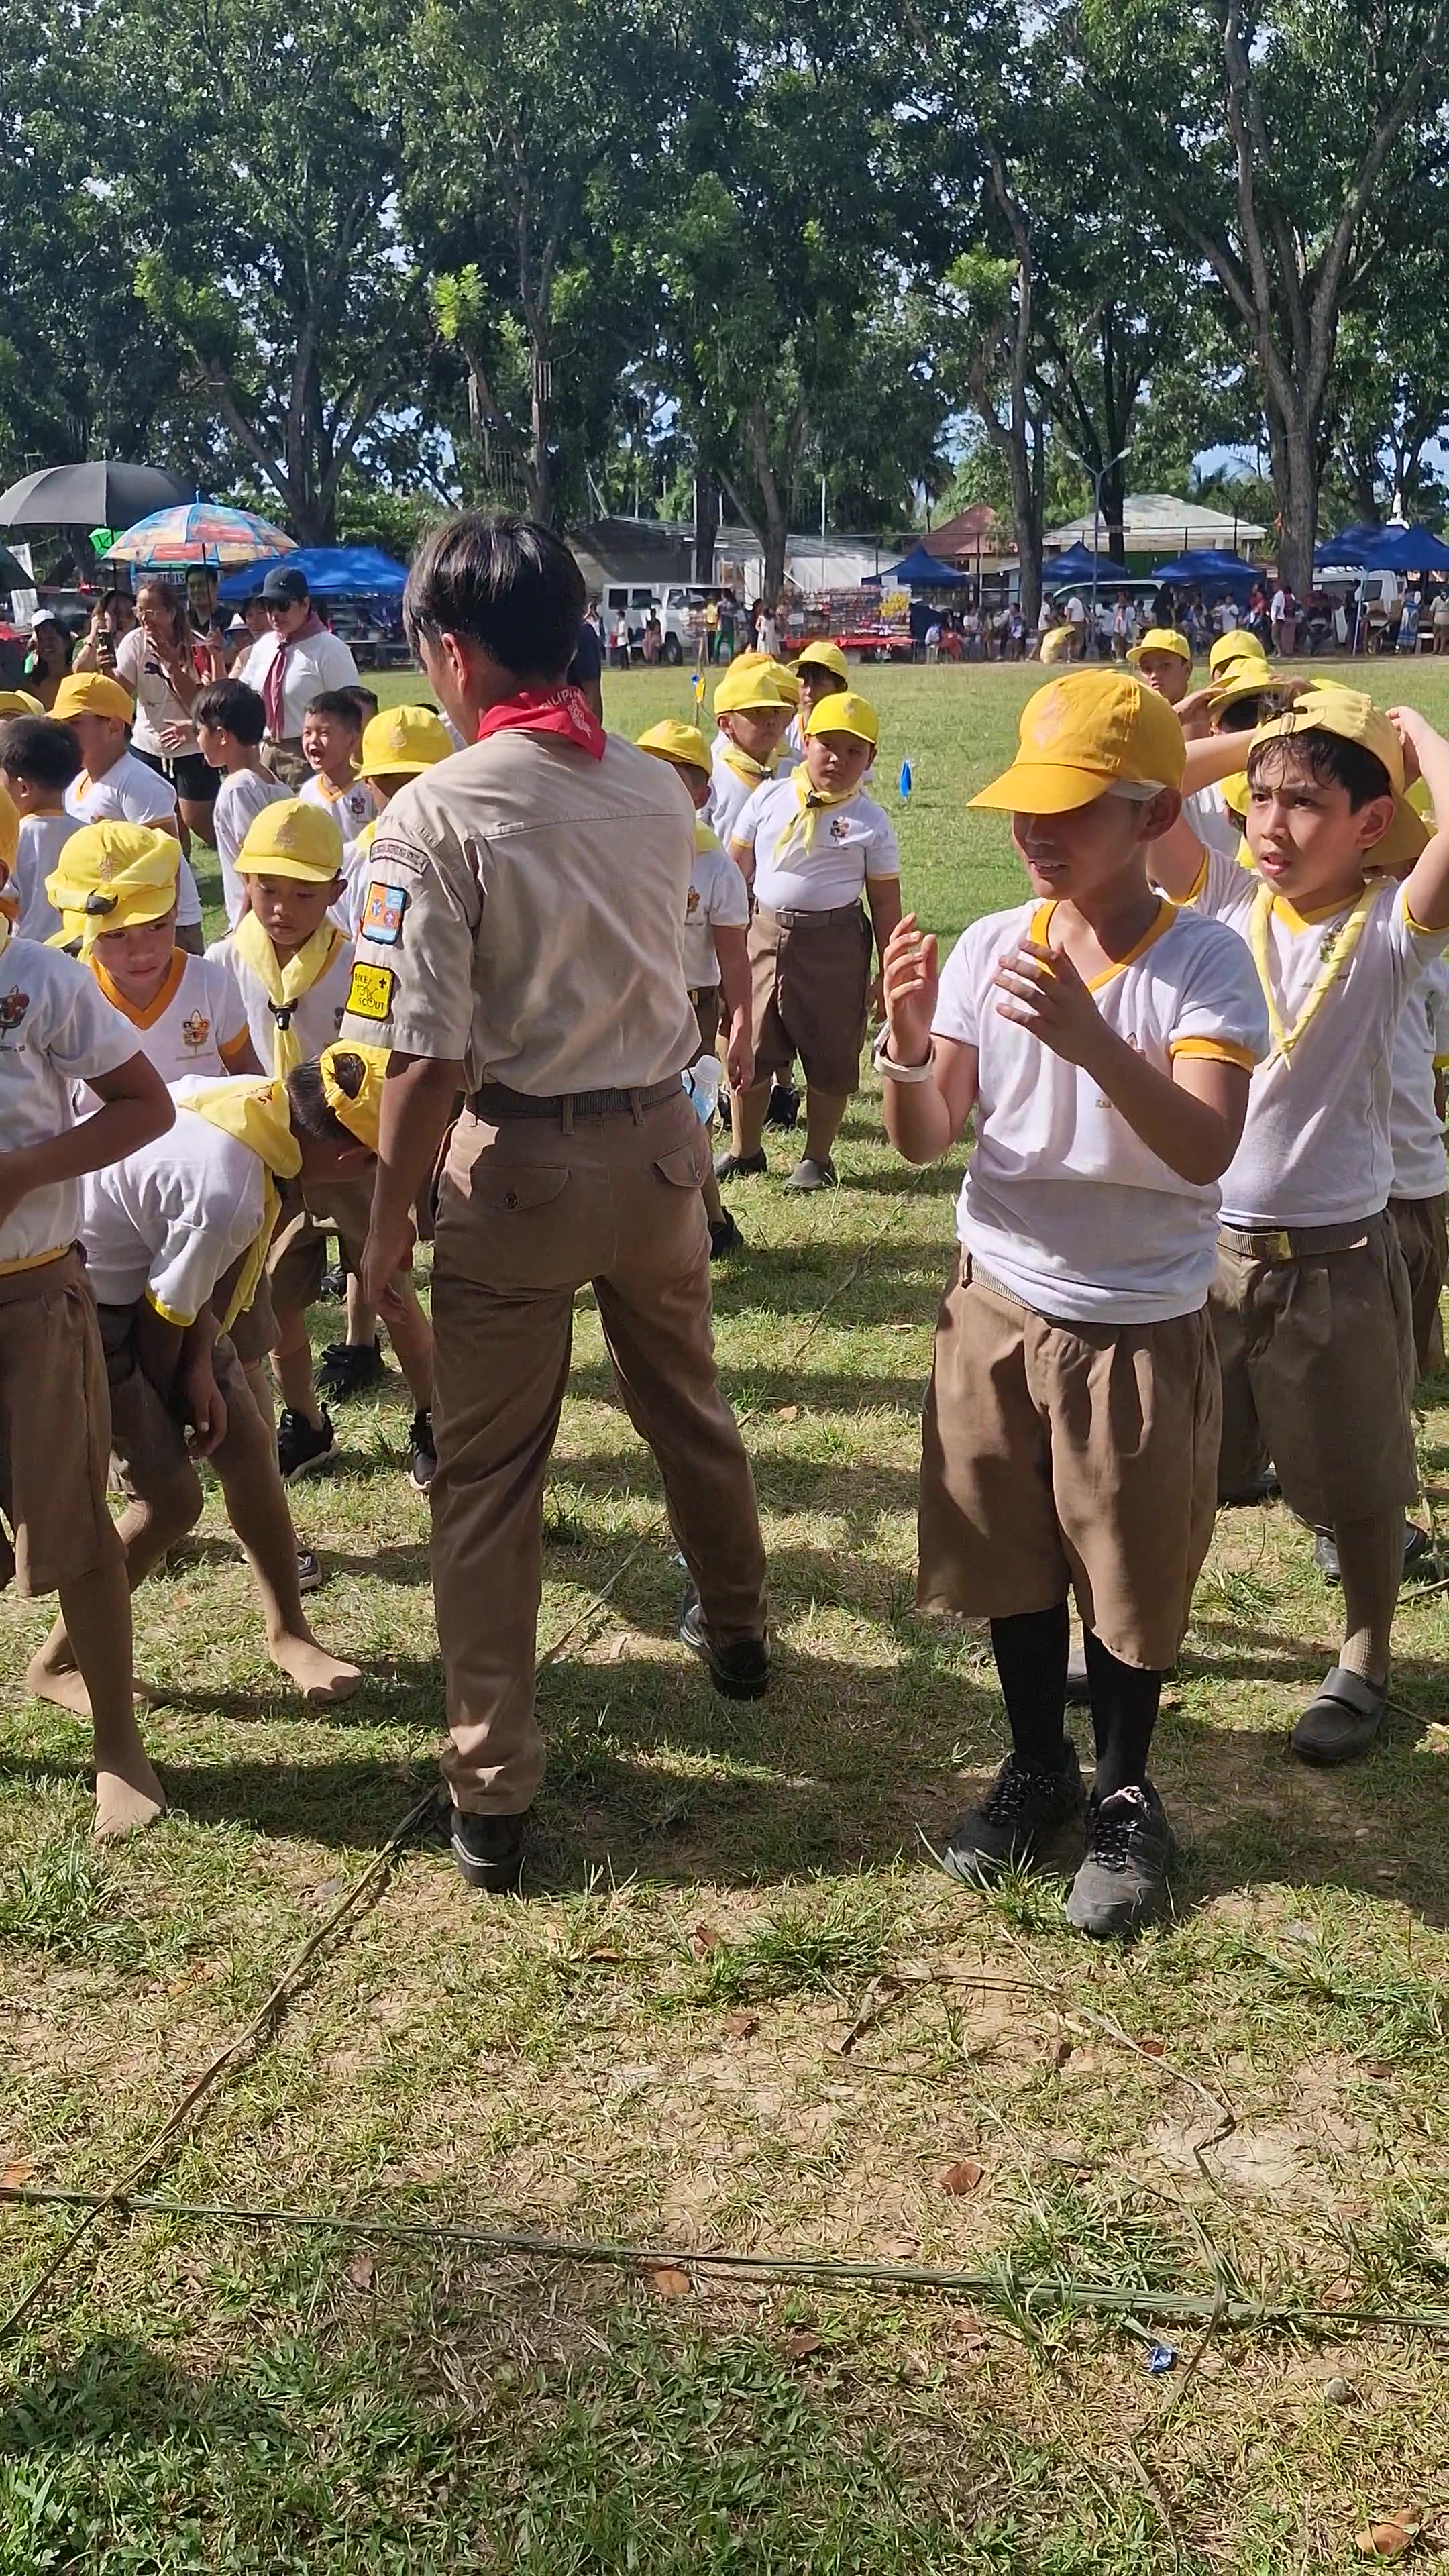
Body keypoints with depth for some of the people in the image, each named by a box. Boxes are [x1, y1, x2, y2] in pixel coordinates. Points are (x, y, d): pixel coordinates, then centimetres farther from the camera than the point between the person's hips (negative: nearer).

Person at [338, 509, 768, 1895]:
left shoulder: (435, 813, -18)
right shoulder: (658, 792, 0)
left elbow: (428, 1057, -20)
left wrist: (390, 1220, -9)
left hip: (519, 1161, -5)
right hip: (658, 1141, 5)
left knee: (485, 1475, 6)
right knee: (686, 1405, 26)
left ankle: (492, 1790, 12)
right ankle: (733, 1626, 49)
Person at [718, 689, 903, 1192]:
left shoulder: (869, 824, -3)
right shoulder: (770, 798, 3)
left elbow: (886, 905, -1)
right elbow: (736, 868, 8)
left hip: (833, 946, -2)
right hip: (765, 933, 2)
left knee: (829, 1056, 7)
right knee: (748, 1046, 8)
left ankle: (817, 1158, 22)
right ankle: (744, 1149, 26)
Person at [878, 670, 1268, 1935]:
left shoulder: (1204, 961, -14)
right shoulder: (989, 947, -3)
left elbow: (1206, 1150, -26)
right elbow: (924, 1139, -4)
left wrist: (1087, 1037, -39)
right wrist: (906, 1050, -25)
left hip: (1143, 1327, -3)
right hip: (999, 1308, 4)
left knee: (1130, 1580, 10)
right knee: (1011, 1560, 16)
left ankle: (1124, 1800, 32)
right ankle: (1037, 1766, 38)